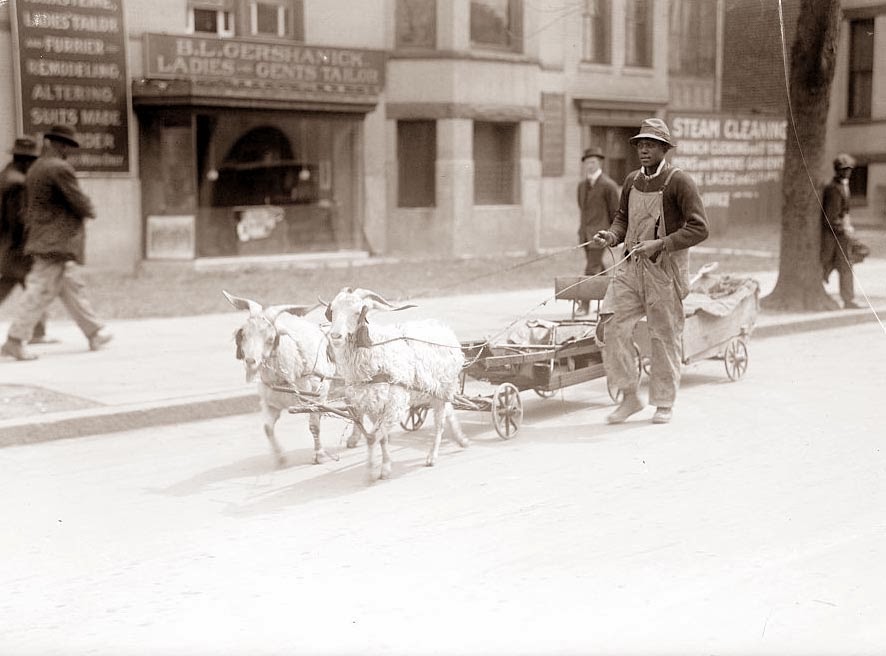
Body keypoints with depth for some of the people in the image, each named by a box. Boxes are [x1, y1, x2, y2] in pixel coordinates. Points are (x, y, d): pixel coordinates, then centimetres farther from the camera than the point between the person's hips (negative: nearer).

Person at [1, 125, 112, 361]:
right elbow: (79, 203, -14)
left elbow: (31, 205, 18)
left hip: (42, 237, 10)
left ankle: (94, 332, 21)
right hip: (58, 240, -10)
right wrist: (90, 211, 5)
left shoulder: (34, 169, 14)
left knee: (72, 287, 14)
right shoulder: (60, 168, -14)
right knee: (41, 291, -8)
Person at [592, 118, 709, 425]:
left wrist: (660, 244, -22)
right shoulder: (632, 180, 11)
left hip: (665, 269, -5)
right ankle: (629, 397, 10)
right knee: (616, 328, -3)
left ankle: (664, 404, 16)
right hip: (632, 267, 5)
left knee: (665, 335, 2)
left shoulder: (679, 182, -8)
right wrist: (612, 236, 0)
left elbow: (699, 228, -13)